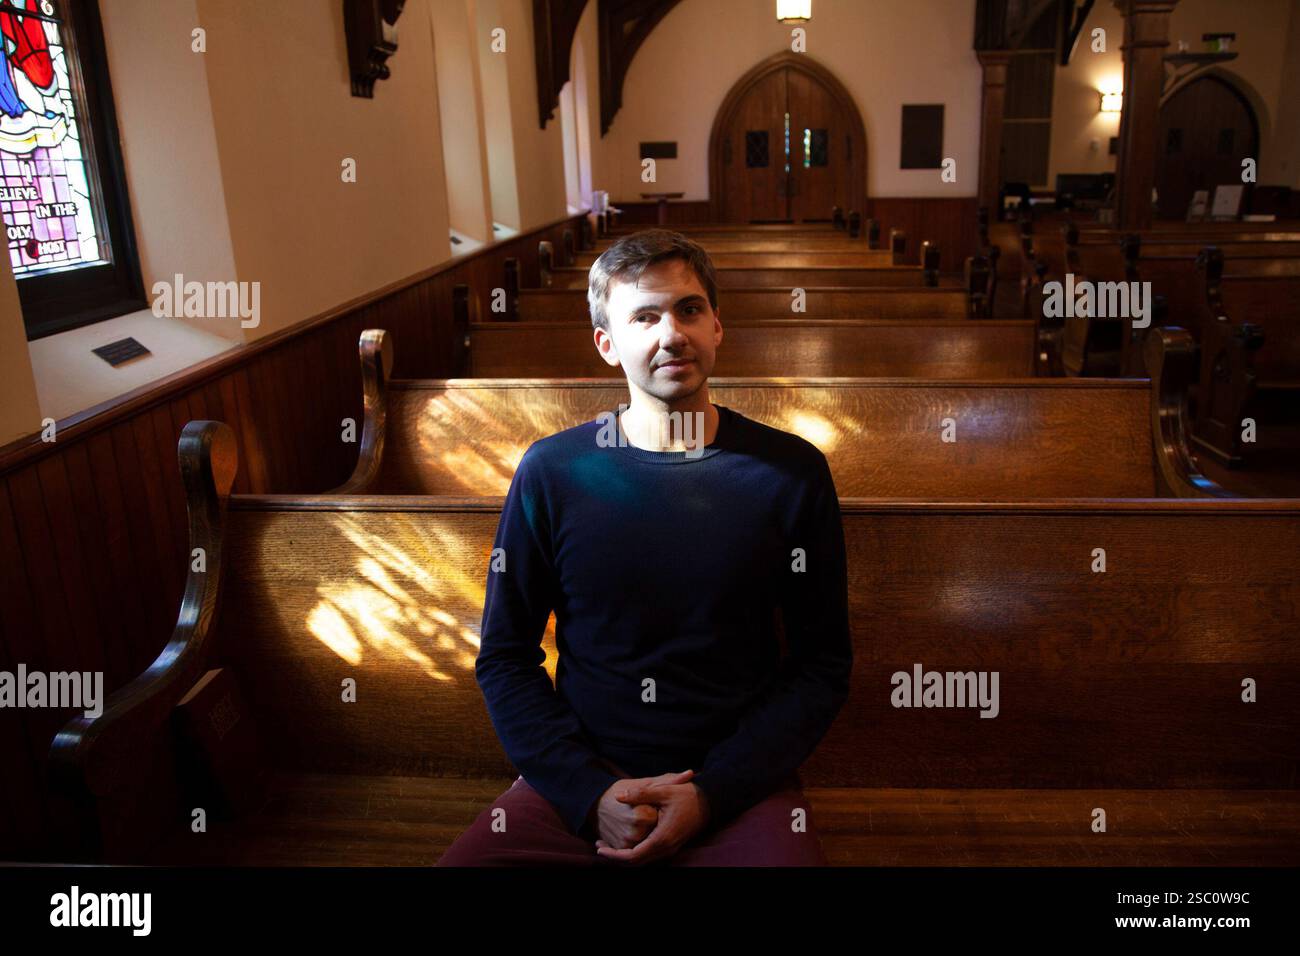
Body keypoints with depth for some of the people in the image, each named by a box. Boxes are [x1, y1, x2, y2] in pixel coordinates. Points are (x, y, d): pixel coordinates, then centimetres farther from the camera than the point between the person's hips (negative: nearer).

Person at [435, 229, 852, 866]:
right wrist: (591, 791, -9)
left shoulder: (790, 473, -3)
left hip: (737, 785, 0)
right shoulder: (551, 471, -2)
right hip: (577, 783, 1)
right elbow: (505, 656, 3)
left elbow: (821, 663, 1)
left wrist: (711, 795, -10)